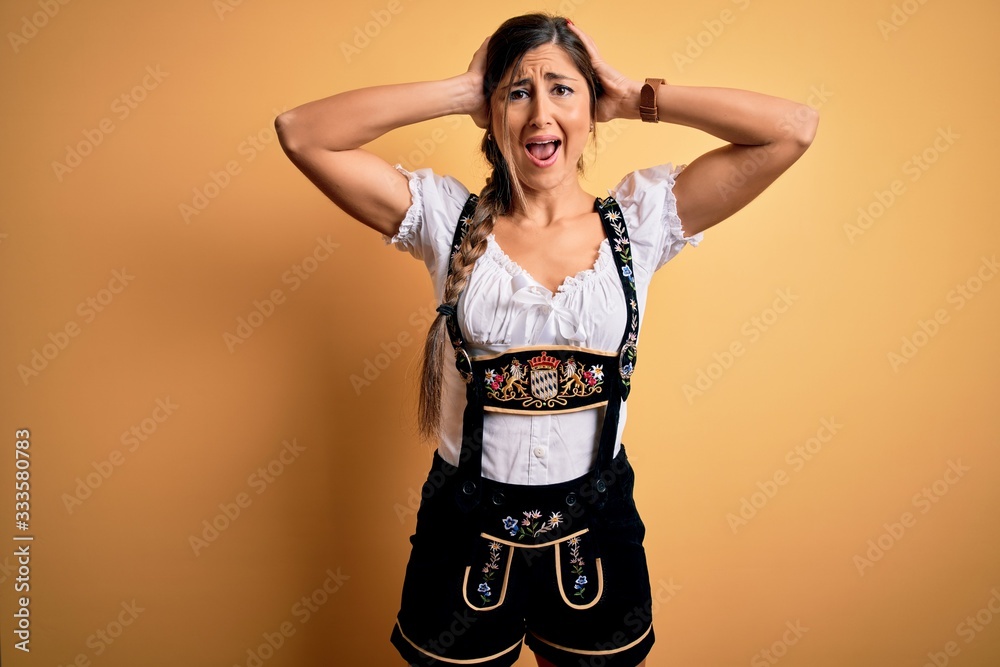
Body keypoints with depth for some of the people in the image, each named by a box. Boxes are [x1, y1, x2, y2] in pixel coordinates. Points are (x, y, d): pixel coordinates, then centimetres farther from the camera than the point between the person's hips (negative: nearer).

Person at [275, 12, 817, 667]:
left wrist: (633, 97, -9)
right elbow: (300, 131, -13)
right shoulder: (448, 218, -7)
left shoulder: (640, 219, -6)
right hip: (467, 526, 0)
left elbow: (794, 127, -10)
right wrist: (460, 91, -13)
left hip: (595, 524, 1)